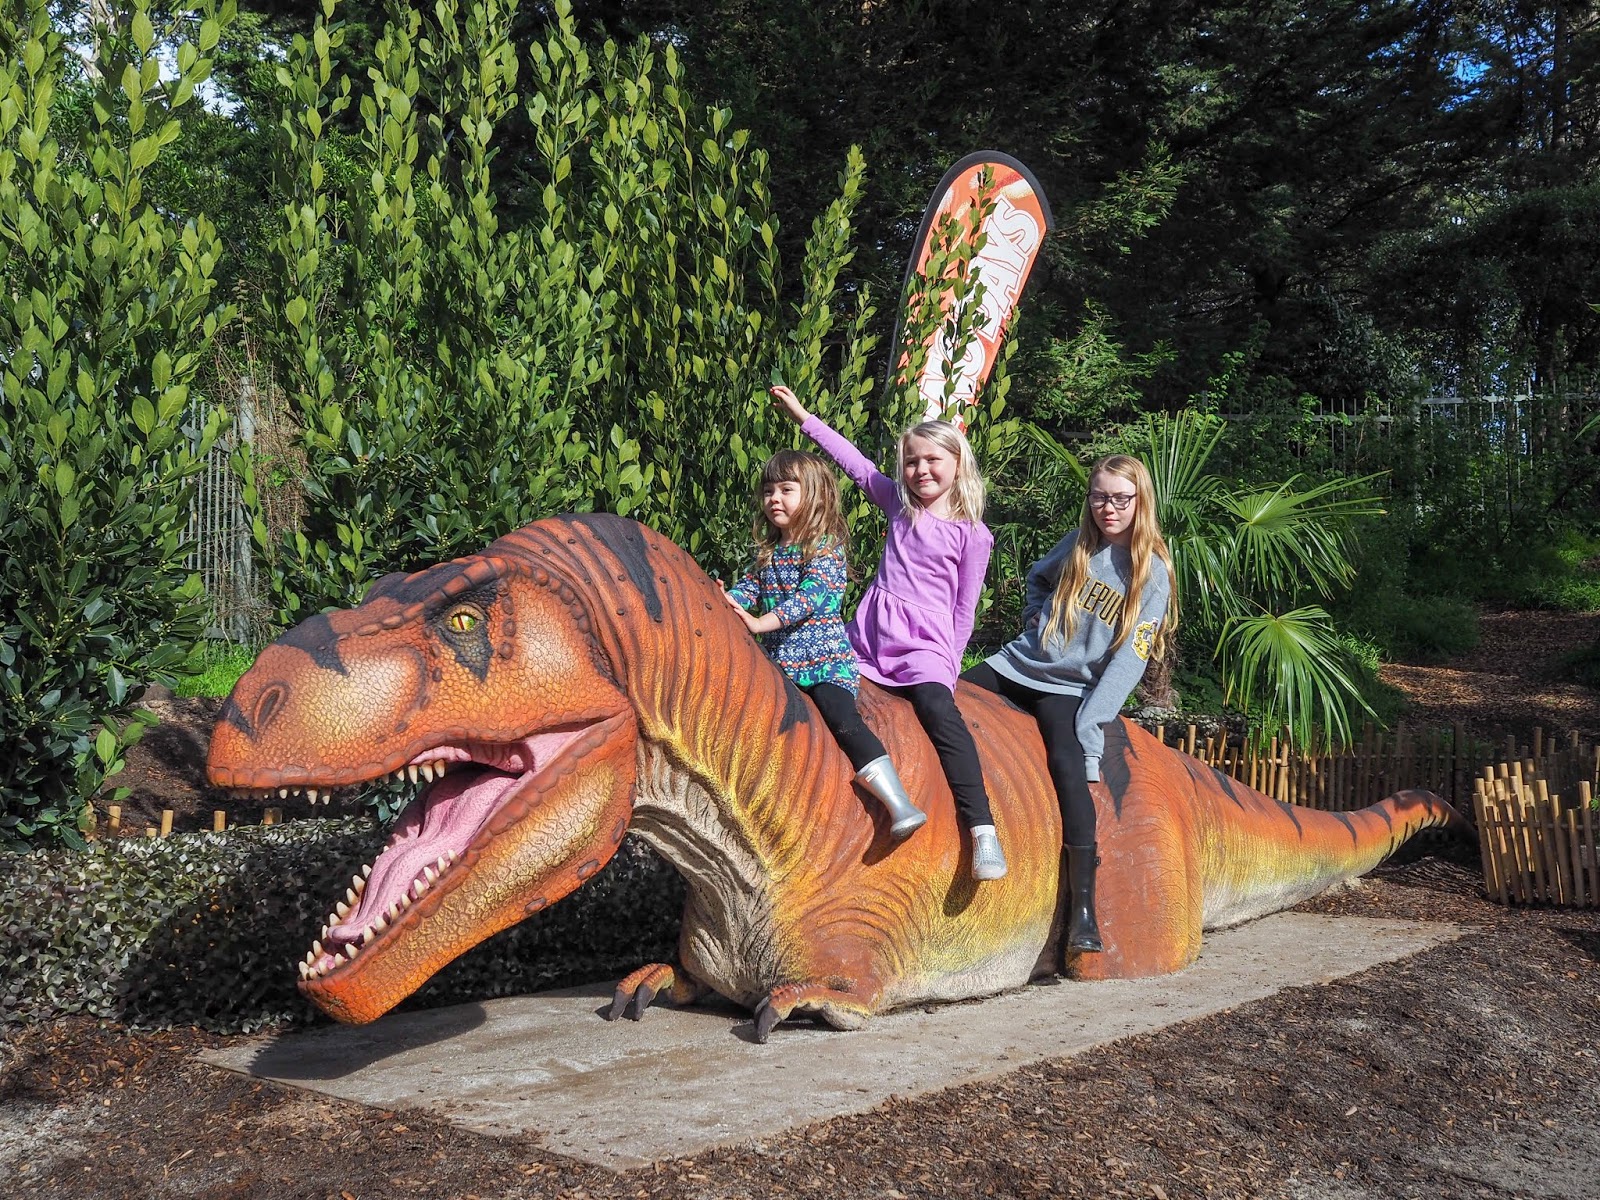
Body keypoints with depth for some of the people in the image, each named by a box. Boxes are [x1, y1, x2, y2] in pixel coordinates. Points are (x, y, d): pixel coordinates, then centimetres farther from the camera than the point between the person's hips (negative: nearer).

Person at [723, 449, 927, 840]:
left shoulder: (826, 547, -6)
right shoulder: (768, 551, 16)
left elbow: (810, 596, -18)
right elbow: (752, 586, 10)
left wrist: (762, 622, -28)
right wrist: (725, 599, -13)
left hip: (824, 657, -8)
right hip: (778, 661, 8)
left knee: (841, 716, -27)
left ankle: (900, 806, -33)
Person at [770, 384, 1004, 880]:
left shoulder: (971, 534, 1)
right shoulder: (899, 504, 12)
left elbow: (965, 607, 4)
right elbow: (854, 461, 18)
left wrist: (949, 660, 1)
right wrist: (802, 416, 20)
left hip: (925, 638, -7)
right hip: (873, 629, 7)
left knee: (938, 707, -31)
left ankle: (982, 829, -37)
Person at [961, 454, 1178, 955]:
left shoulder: (1152, 573, -7)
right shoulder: (1078, 545, 6)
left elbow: (1128, 659, -14)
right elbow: (1038, 577, 28)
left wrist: (1091, 724, -22)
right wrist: (1034, 614, 6)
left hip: (1069, 688, -5)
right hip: (1019, 664, 6)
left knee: (1068, 765, -27)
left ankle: (1083, 909, -29)